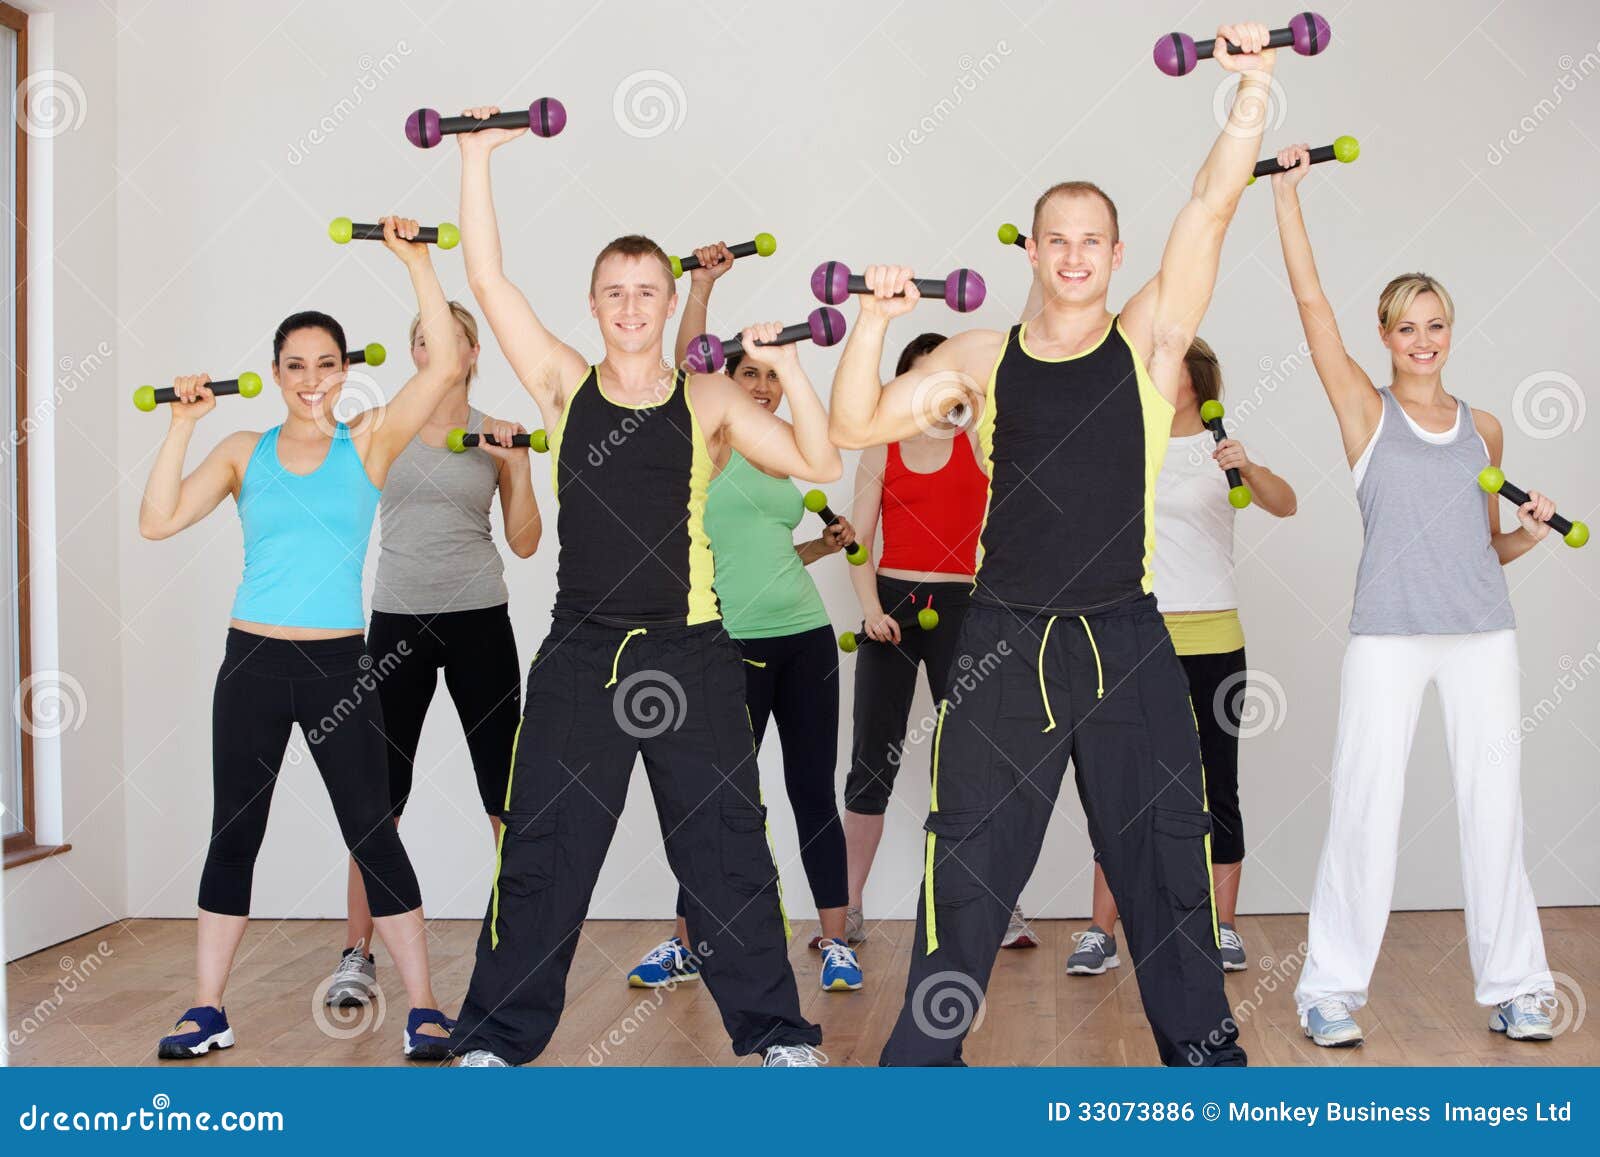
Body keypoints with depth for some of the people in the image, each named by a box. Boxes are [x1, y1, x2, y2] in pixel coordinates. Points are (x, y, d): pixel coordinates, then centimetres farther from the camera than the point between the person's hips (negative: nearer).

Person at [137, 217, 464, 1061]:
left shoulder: (369, 442, 1)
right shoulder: (244, 451, 6)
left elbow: (445, 365, -11)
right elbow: (157, 522, -3)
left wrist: (416, 263, -15)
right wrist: (182, 424, -8)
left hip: (339, 667, -2)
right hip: (252, 664, 2)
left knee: (373, 836, 1)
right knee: (233, 835, 9)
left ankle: (423, 1008, 9)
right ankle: (207, 1010, 21)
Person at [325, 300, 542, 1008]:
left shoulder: (499, 435, 5)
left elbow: (524, 543, 2)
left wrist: (517, 464, -10)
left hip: (478, 620, 0)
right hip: (398, 622, 1)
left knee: (505, 791, 3)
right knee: (378, 795, 1)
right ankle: (357, 957, 11)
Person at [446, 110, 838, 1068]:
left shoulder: (708, 400, 4)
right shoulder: (565, 385, 6)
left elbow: (819, 464, -5)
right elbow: (488, 280, 0)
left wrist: (788, 364, -15)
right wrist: (477, 158, -3)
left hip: (689, 654, 0)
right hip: (581, 655, 1)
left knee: (727, 853, 7)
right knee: (539, 854, 6)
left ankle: (777, 1033, 19)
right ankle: (496, 1039, 19)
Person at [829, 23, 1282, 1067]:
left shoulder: (1150, 338, 4)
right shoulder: (982, 357, 6)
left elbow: (1210, 210, -8)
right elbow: (856, 426, 2)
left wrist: (1253, 93, -19)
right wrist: (876, 318, -10)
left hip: (1126, 635, 0)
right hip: (1006, 636, 0)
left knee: (1162, 845, 10)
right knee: (970, 853, 4)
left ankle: (1200, 1036, 26)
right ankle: (924, 1045, 16)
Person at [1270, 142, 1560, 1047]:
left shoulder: (1484, 428, 14)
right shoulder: (1365, 411, 4)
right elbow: (1311, 301, -4)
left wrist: (1531, 532, -1)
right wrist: (1288, 194, -7)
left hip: (1484, 633, 3)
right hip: (1389, 633, -3)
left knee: (1495, 806, 5)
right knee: (1366, 805, -4)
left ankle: (1514, 985, 18)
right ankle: (1333, 986, 7)